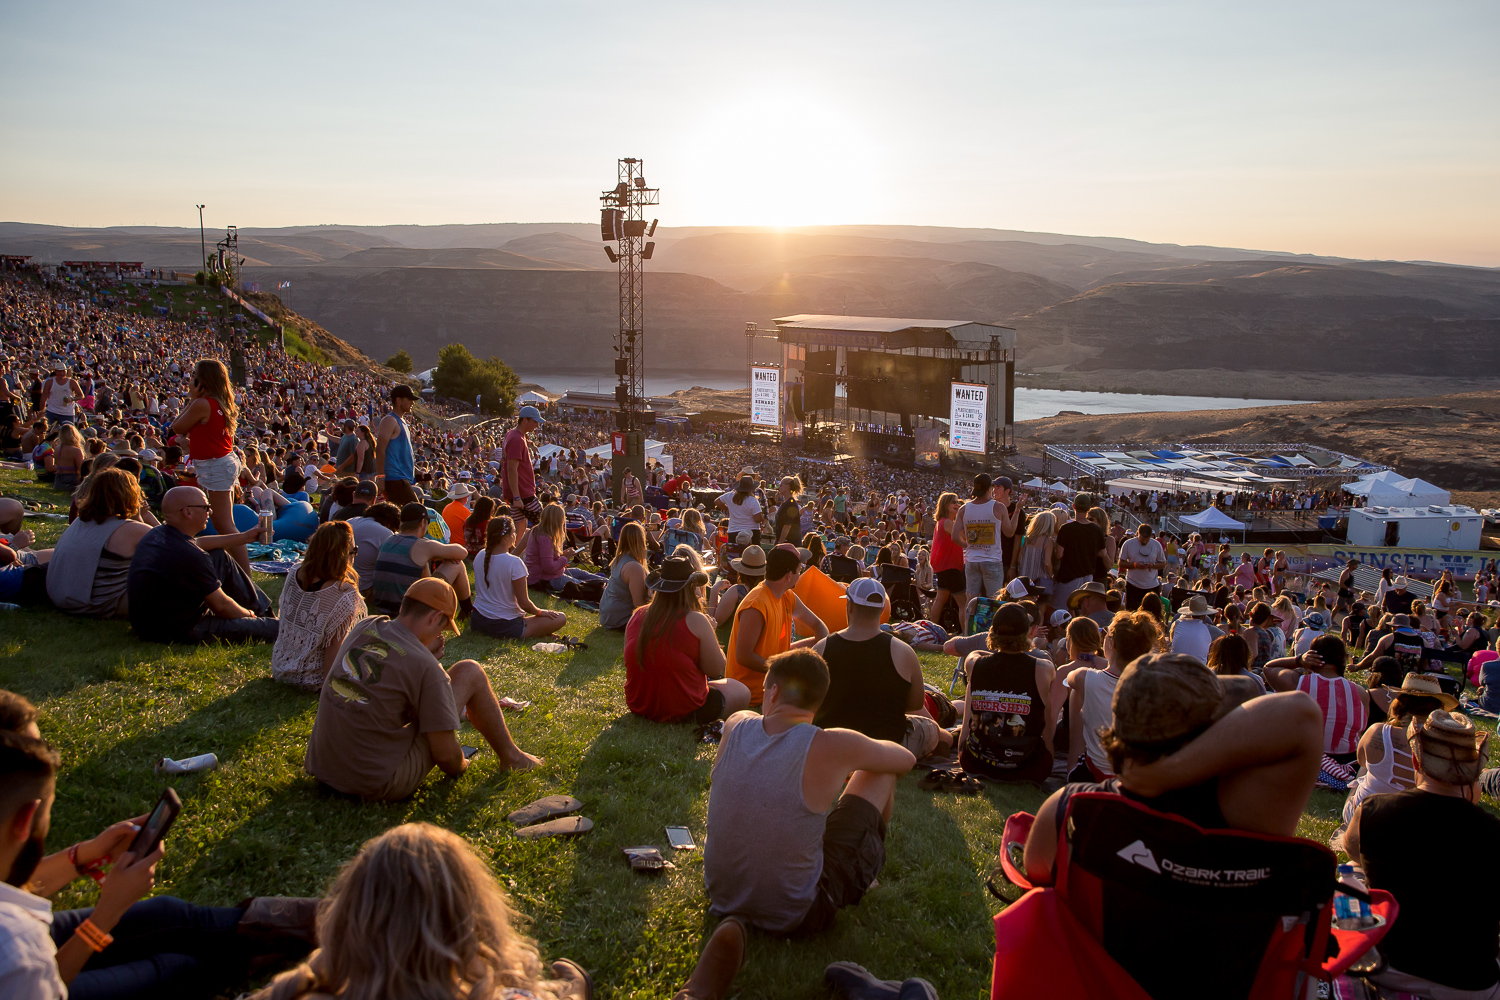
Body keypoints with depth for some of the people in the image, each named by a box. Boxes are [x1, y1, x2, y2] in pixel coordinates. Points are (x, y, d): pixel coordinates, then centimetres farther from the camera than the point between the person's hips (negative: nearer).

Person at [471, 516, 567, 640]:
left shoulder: (479, 557, 0)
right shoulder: (514, 563, -21)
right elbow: (524, 604, -17)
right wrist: (540, 612, 3)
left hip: (477, 622, 7)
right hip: (506, 627, -7)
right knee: (561, 618, 0)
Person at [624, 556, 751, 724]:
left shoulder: (637, 616, -3)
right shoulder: (696, 621, -19)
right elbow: (716, 670, -12)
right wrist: (709, 632, 2)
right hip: (684, 711, -7)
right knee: (742, 692, 15)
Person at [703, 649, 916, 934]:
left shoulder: (735, 725, -8)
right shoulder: (831, 747, -20)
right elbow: (906, 759, 2)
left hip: (721, 898, 5)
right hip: (794, 918, -4)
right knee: (882, 774, 10)